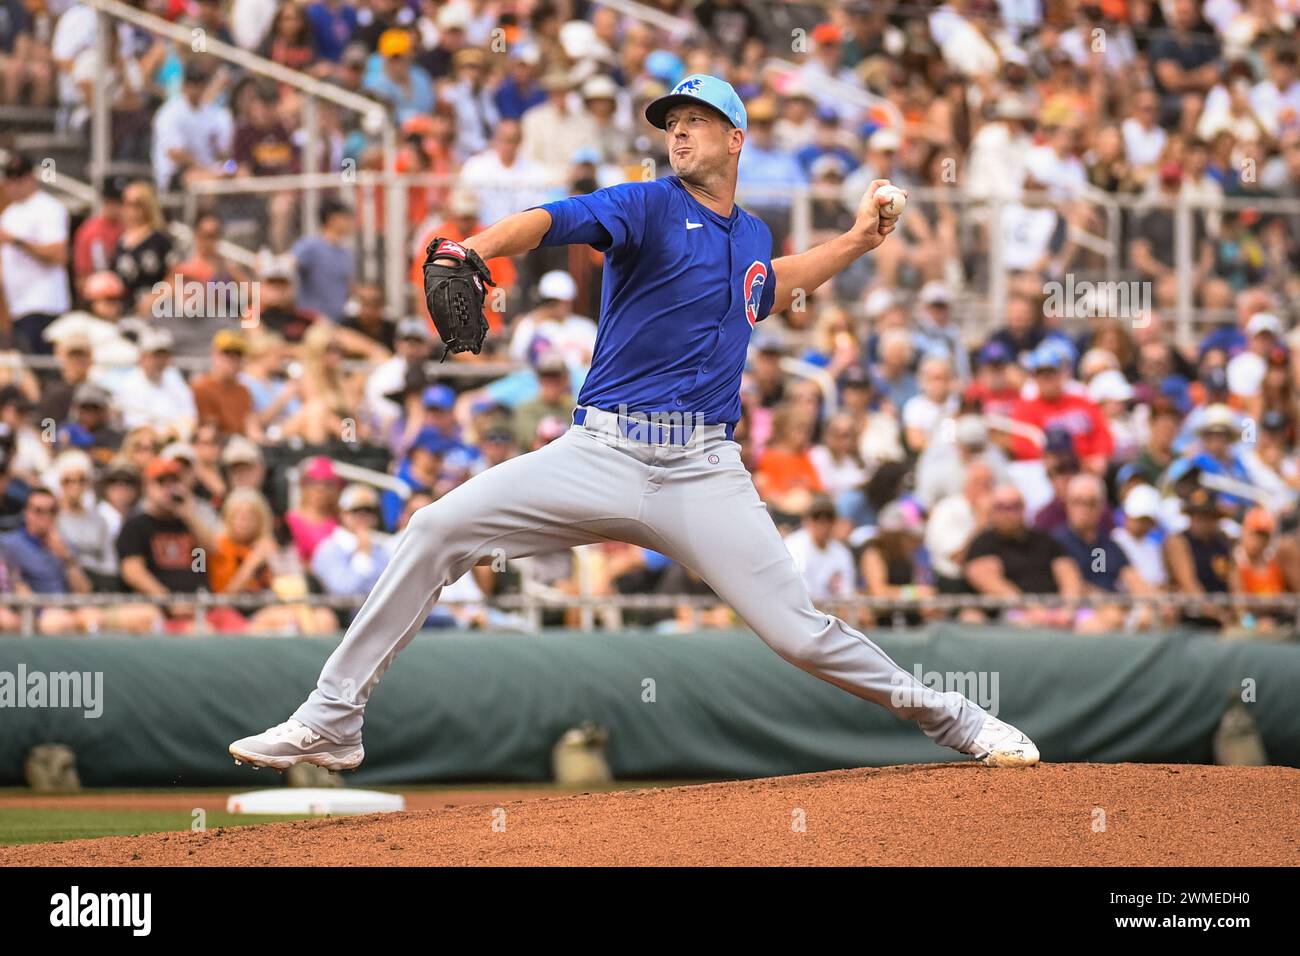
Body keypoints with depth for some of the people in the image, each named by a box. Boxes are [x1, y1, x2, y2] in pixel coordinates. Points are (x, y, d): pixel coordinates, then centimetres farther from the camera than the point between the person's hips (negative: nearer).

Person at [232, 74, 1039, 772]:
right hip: (602, 455, -2)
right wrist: (477, 248, -41)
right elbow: (553, 220, -22)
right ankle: (331, 723, -9)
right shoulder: (648, 207, -1)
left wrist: (858, 242, 34)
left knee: (798, 632, -8)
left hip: (703, 472, 2)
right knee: (439, 530, -16)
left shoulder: (753, 236, 16)